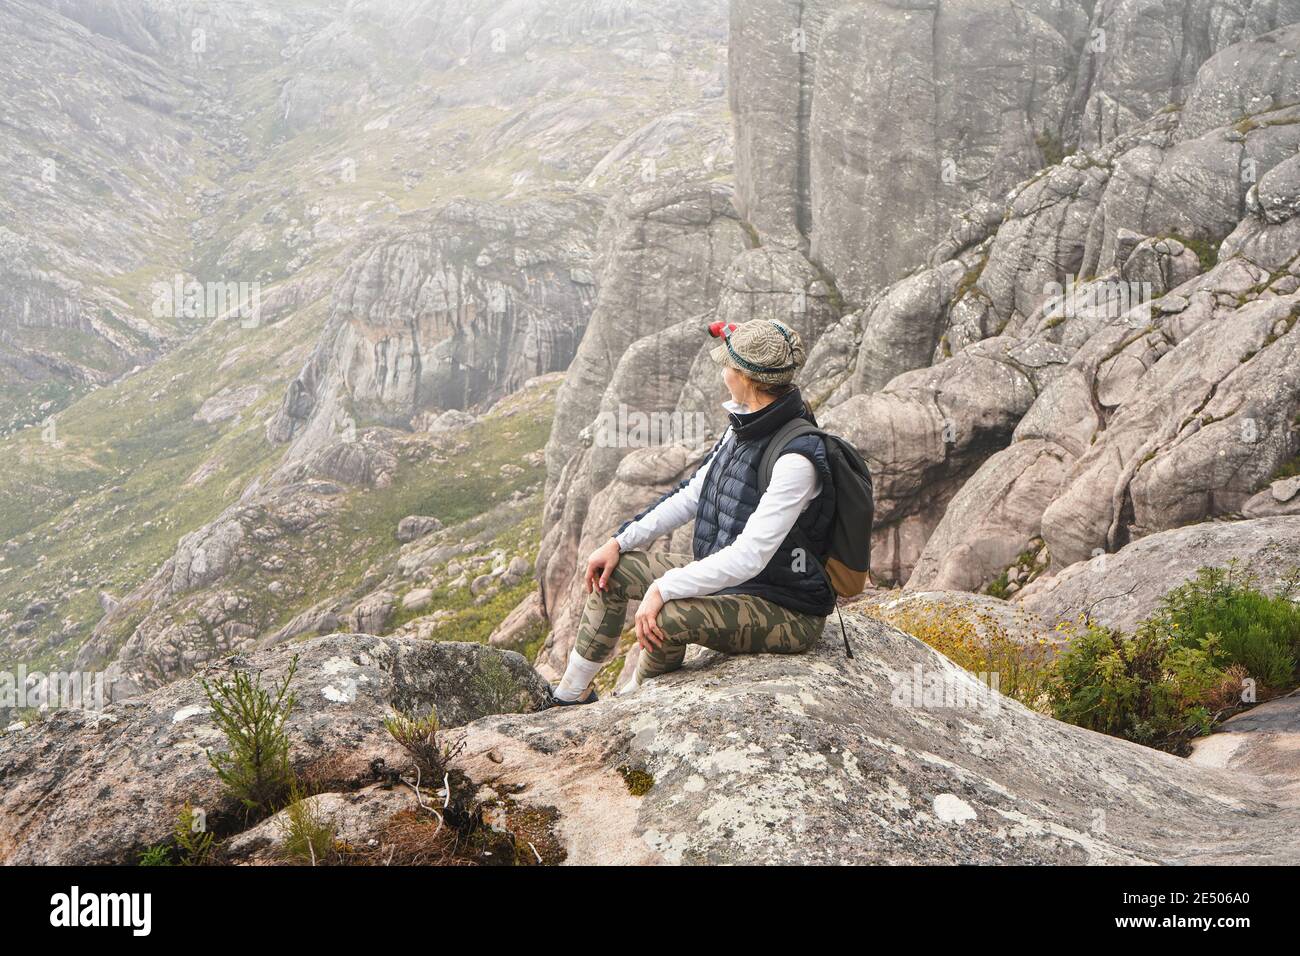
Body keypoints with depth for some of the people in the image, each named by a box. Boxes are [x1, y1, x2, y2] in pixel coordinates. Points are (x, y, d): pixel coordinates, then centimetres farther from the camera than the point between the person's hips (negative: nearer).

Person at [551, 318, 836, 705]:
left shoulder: (796, 459, -28)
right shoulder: (745, 426, 1)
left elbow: (750, 556, -32)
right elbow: (692, 495, 12)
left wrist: (663, 589, -31)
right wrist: (620, 541, 5)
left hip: (783, 611, -9)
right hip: (727, 578, 9)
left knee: (667, 619, -33)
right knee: (613, 571, 8)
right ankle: (571, 696, 20)